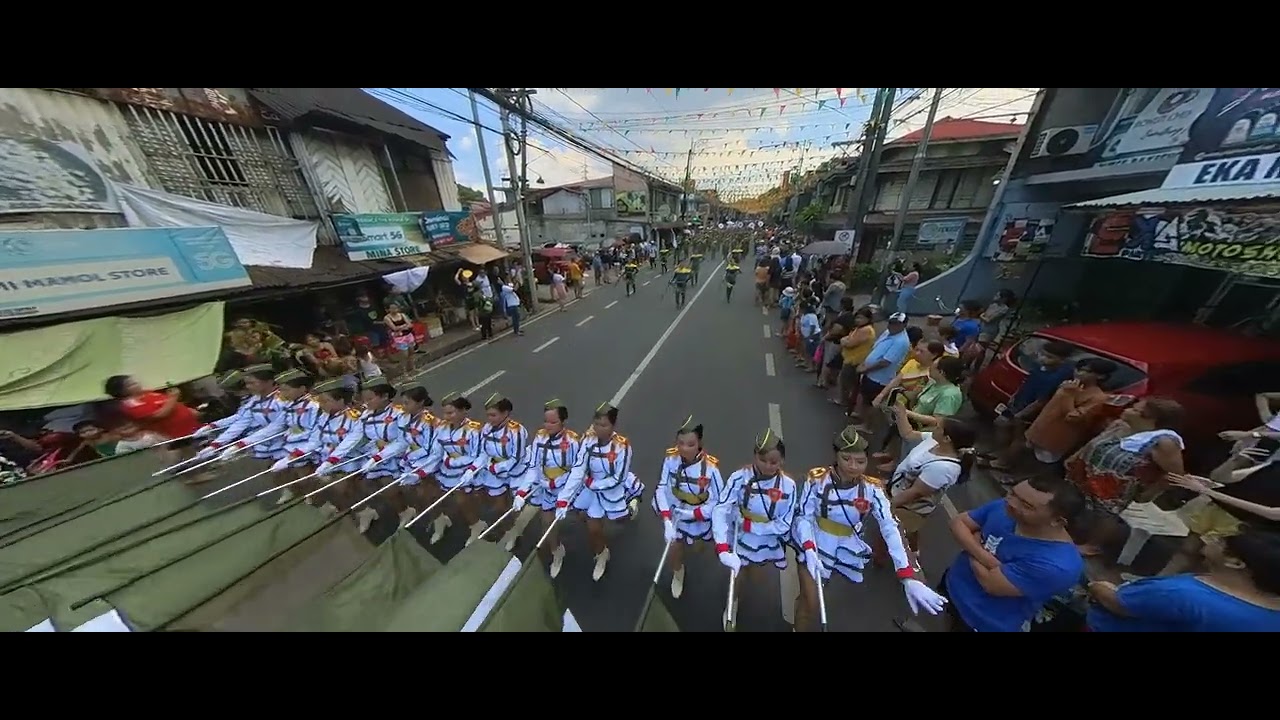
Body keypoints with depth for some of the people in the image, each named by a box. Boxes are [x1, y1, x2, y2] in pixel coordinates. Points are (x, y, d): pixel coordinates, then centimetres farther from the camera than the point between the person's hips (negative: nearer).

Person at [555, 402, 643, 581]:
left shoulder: (622, 446, -31)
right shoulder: (588, 440, -22)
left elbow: (618, 479, -23)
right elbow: (577, 470, -25)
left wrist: (591, 483, -18)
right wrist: (563, 500, -30)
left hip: (615, 489, -2)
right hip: (593, 488, 2)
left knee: (621, 518, 23)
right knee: (593, 528, 9)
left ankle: (631, 505, 59)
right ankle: (601, 556, 42)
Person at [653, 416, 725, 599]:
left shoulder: (710, 467, -31)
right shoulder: (670, 459, -27)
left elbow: (720, 501, -21)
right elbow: (661, 489, -22)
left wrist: (693, 514, -23)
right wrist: (666, 521, -31)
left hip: (700, 516, -1)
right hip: (675, 513, 1)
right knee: (672, 559, 11)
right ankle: (678, 572, 47)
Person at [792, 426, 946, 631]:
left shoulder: (872, 489, -17)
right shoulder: (818, 479, -22)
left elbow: (890, 529, -24)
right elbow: (803, 516, -18)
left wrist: (909, 578, -34)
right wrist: (809, 551, -33)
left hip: (847, 547, 2)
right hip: (814, 542, -2)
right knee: (810, 602, -4)